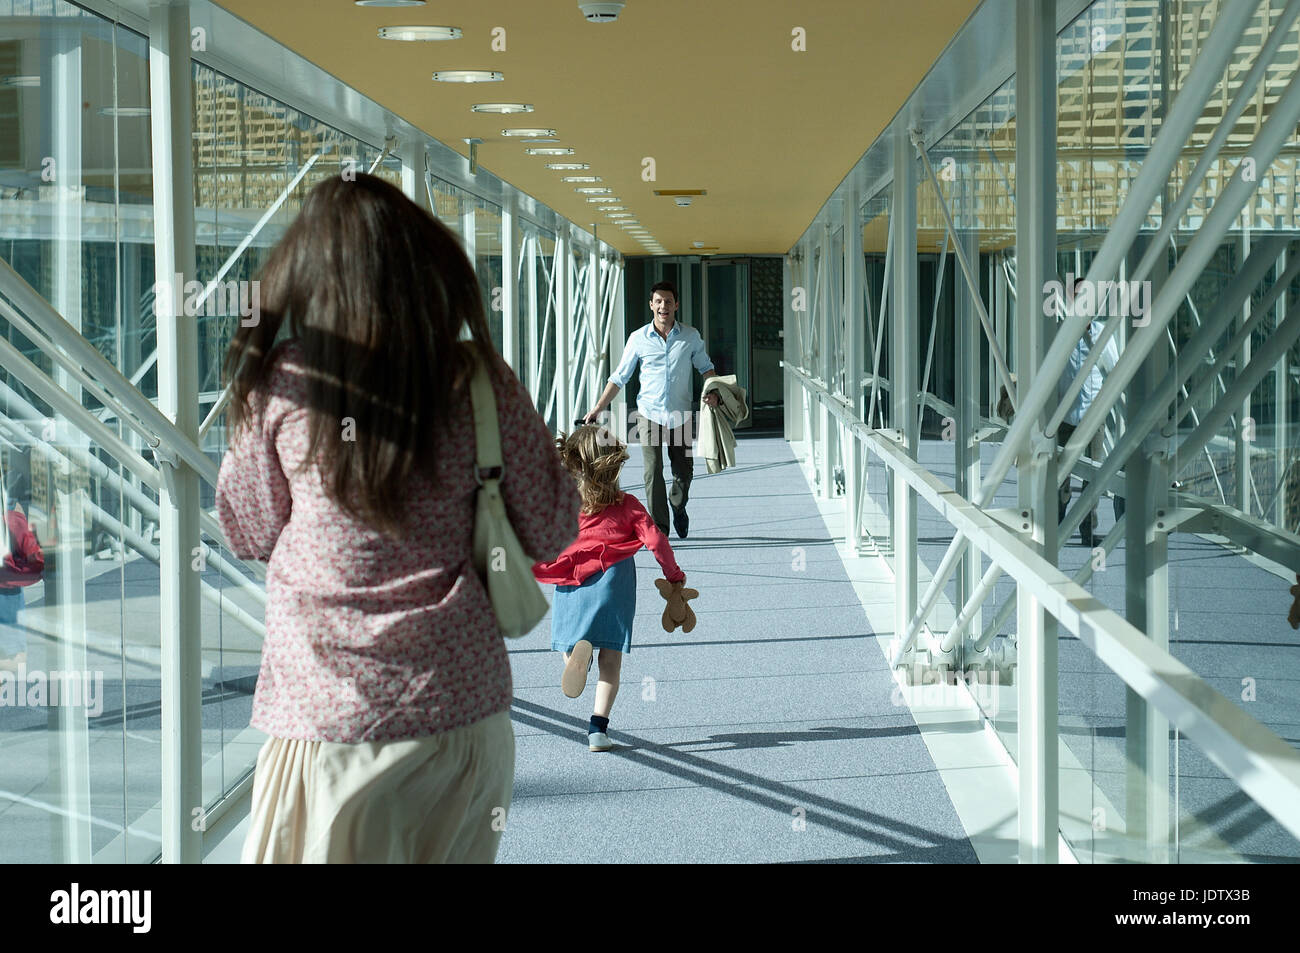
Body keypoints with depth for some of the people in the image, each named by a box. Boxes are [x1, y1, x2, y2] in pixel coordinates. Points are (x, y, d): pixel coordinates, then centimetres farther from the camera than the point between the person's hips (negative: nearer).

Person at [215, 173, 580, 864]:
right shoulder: (477, 380, -4)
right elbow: (550, 530, 3)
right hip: (463, 702, 2)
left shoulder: (280, 384, -7)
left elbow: (250, 534, 6)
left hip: (331, 717, -2)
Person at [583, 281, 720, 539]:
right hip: (649, 414, -1)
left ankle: (678, 506, 39)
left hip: (680, 415, 1)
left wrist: (712, 391, -7)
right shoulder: (638, 339, -1)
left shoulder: (691, 337, 1)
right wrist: (598, 408, 1)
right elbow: (619, 377, 5)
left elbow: (705, 367, 13)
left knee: (683, 470, 9)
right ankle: (659, 526, -2)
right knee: (652, 472, -9)